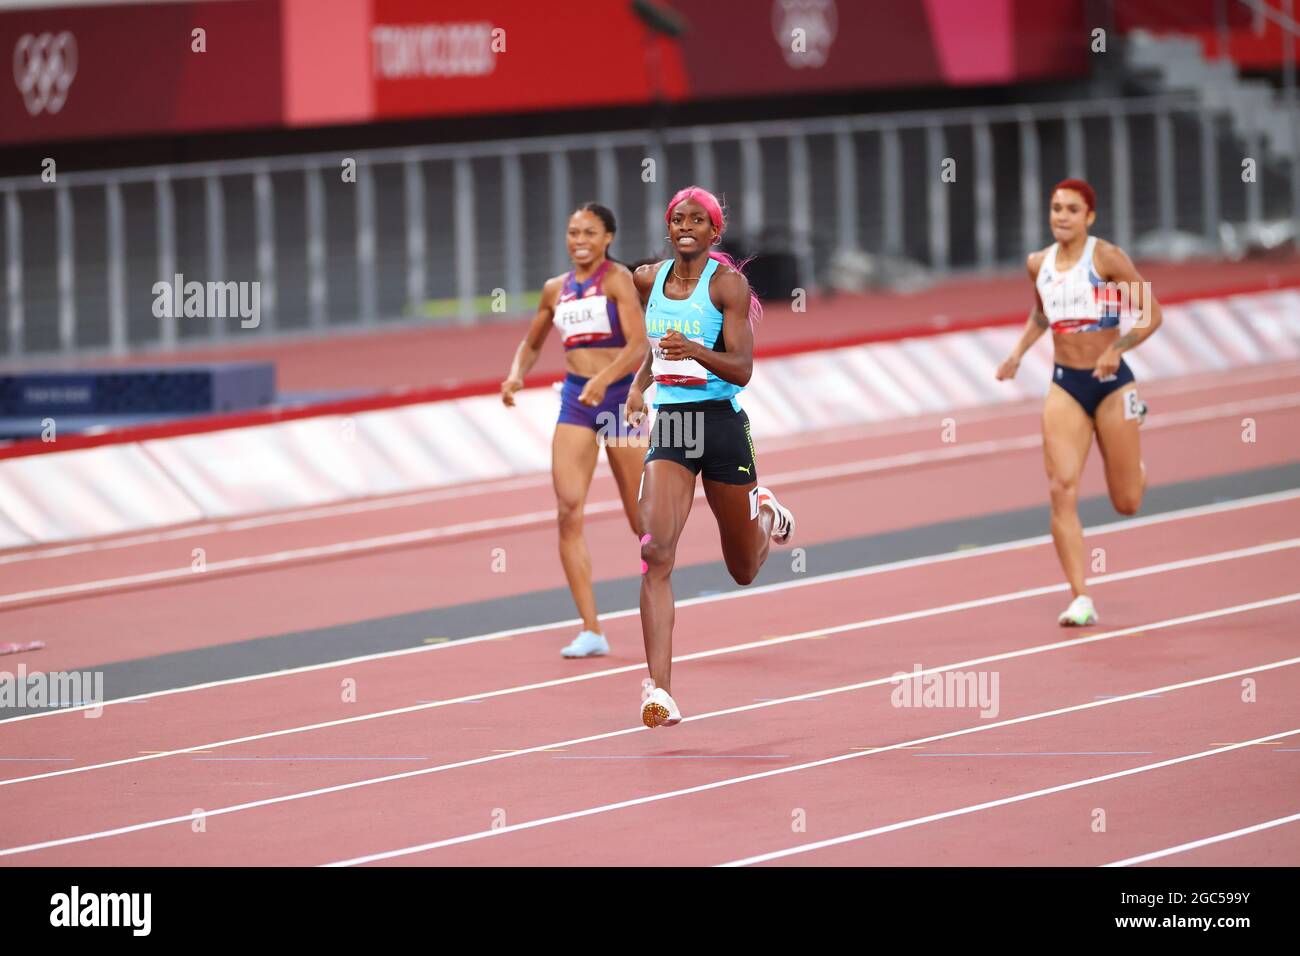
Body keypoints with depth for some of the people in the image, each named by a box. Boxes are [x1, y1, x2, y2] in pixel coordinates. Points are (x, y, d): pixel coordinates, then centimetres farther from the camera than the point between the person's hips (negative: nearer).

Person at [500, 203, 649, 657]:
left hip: (620, 397, -4)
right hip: (575, 400, 4)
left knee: (642, 520, 5)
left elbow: (638, 342, -18)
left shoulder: (617, 279, -7)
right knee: (568, 511, -14)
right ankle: (591, 631, -14)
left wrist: (604, 380, -33)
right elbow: (531, 343, 25)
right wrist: (516, 375, 3)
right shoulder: (556, 289, 10)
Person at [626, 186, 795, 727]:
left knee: (743, 570, 13)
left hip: (720, 423, -3)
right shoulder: (649, 279, 6)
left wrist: (695, 352, -31)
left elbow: (742, 368, -16)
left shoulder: (727, 283, -8)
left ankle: (763, 513, 50)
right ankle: (659, 688, -23)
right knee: (655, 551, -19)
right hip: (668, 422, 3)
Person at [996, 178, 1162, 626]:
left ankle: (1135, 463, 45)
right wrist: (1018, 352, 12)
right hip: (1065, 386, 3)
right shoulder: (1039, 264, 4)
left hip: (1111, 382, -3)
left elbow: (1151, 314, -9)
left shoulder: (1106, 257, -11)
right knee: (1062, 490, -15)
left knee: (1126, 503, 6)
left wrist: (1118, 348, -24)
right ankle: (1081, 600, -15)